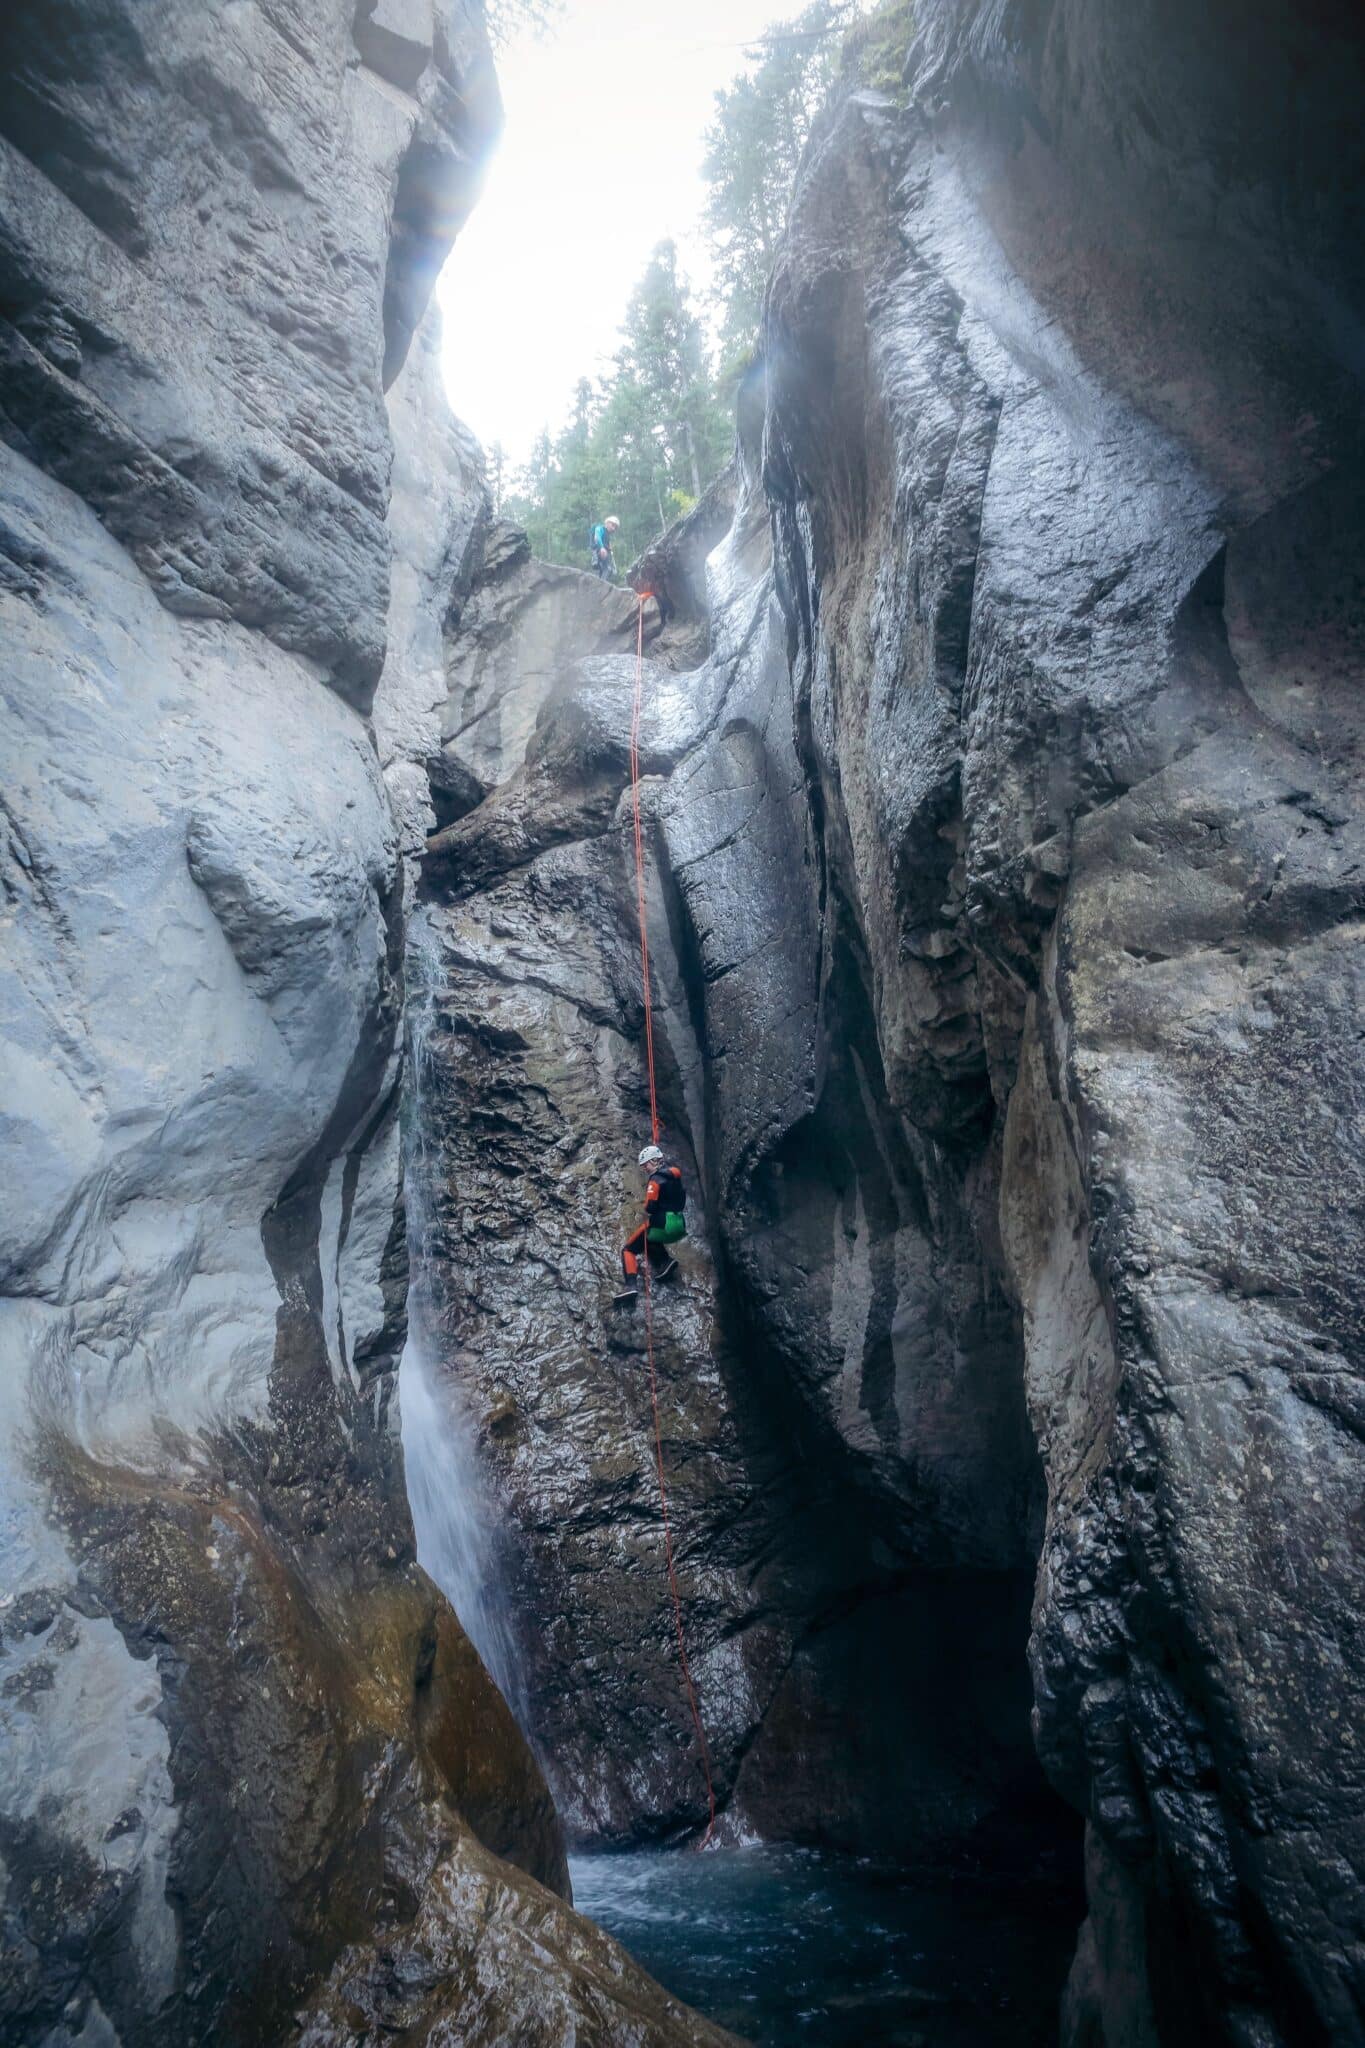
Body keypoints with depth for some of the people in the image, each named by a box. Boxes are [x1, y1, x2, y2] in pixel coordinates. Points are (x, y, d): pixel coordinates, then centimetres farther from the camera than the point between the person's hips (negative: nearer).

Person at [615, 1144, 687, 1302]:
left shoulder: (656, 1179, -12)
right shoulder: (674, 1175, 12)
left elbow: (651, 1205, -18)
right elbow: (681, 1199, 21)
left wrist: (647, 1211, 2)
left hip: (661, 1224, -8)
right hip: (679, 1226, 8)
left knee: (628, 1249, 4)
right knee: (650, 1242, 35)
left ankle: (631, 1285, -16)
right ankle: (667, 1259, 9)